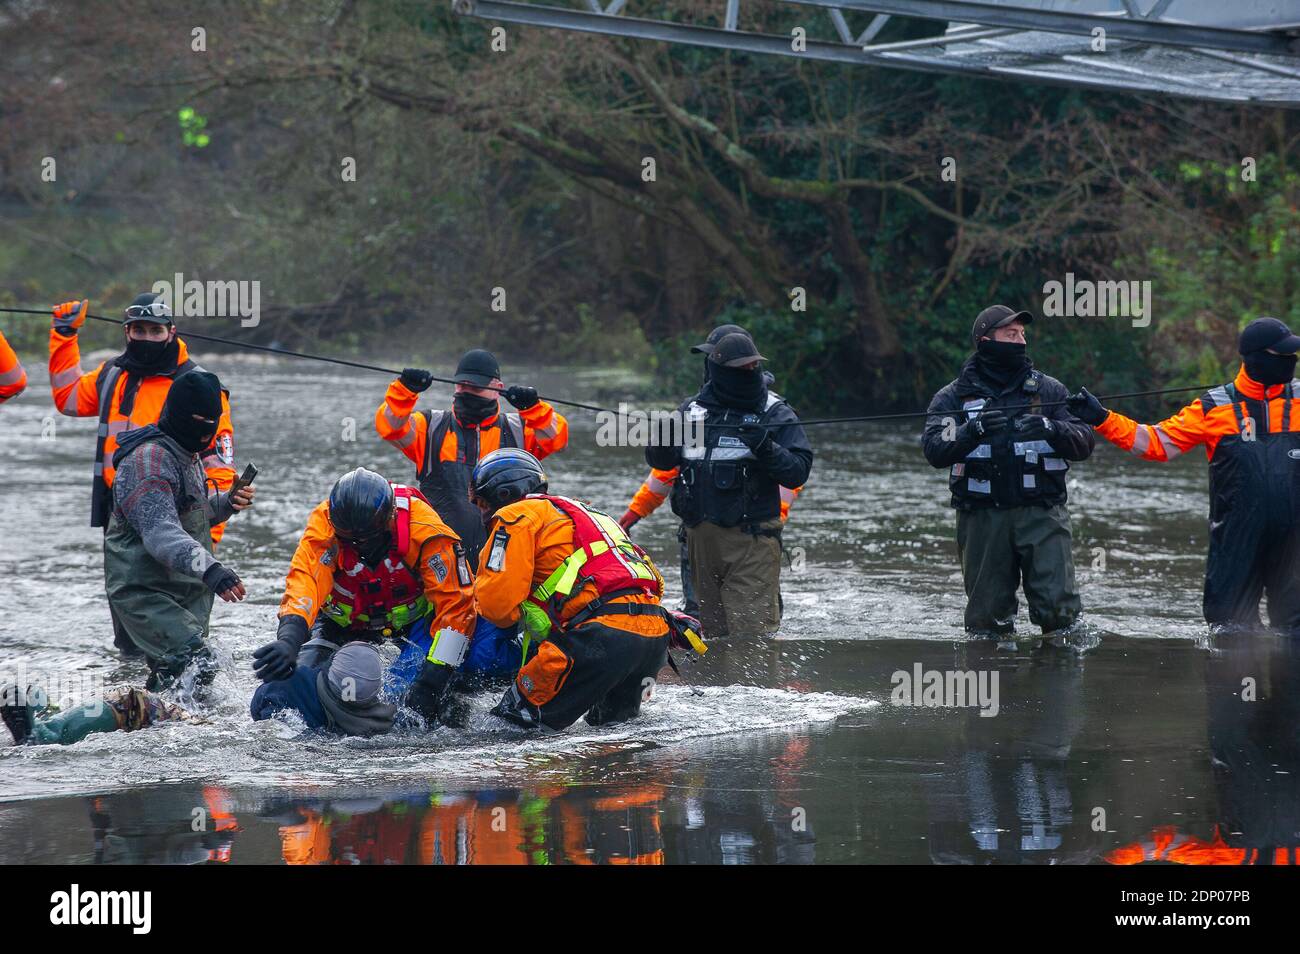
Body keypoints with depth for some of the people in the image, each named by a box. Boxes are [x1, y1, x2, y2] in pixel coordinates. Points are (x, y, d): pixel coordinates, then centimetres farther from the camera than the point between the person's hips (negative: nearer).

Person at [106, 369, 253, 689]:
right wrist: (210, 569, -45)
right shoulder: (148, 461, -18)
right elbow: (160, 532, -31)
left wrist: (227, 504, 8)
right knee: (197, 664, -26)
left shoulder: (189, 456, 15)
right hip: (144, 593, -10)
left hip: (186, 593, 10)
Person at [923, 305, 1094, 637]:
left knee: (1059, 607, -12)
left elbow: (1084, 442, 4)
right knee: (987, 618, 1)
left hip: (1041, 513, 0)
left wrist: (1051, 430, -15)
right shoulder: (954, 396, 8)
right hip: (982, 518, 0)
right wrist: (973, 430, -23)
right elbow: (934, 450, -7)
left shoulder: (1048, 390, 12)